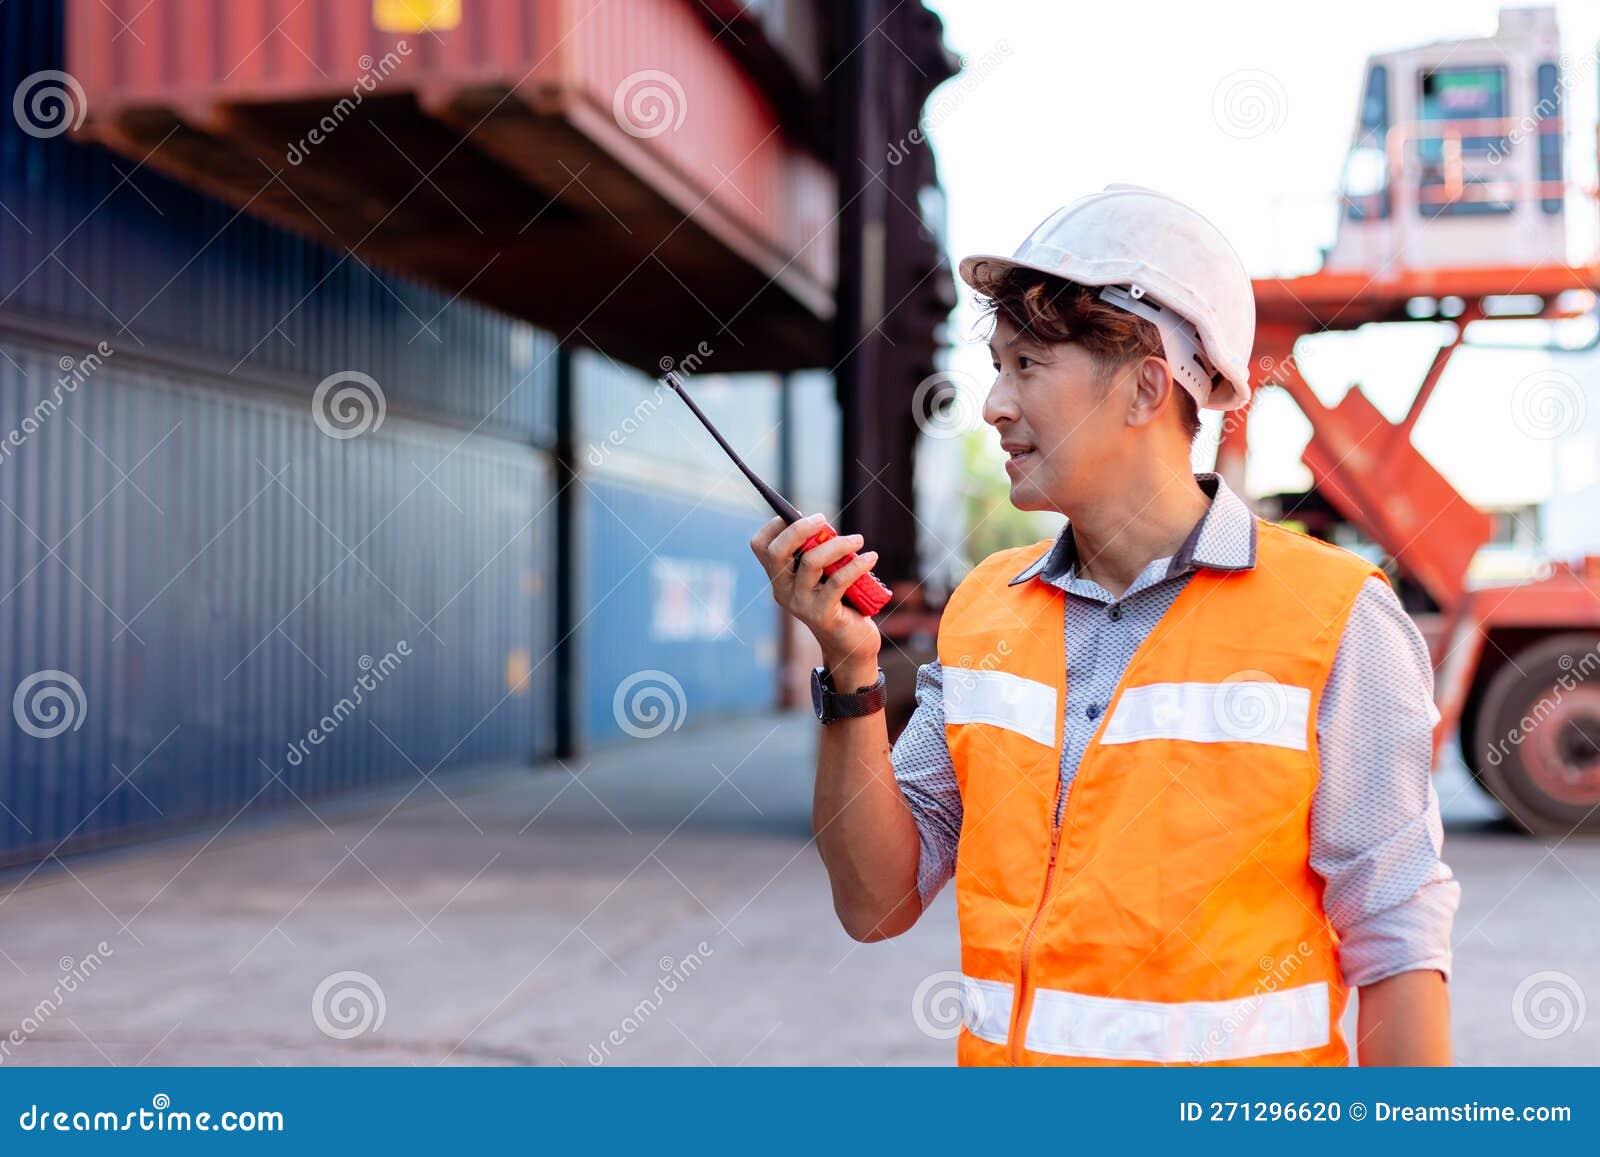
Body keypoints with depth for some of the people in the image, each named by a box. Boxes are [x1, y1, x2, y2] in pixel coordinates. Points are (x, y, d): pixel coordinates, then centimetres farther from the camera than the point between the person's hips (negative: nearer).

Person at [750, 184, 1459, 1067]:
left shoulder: (1333, 619, -11)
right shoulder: (982, 608, 3)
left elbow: (1397, 943, -10)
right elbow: (877, 903, 1)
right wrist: (851, 676, -10)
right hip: (1003, 1055, 4)